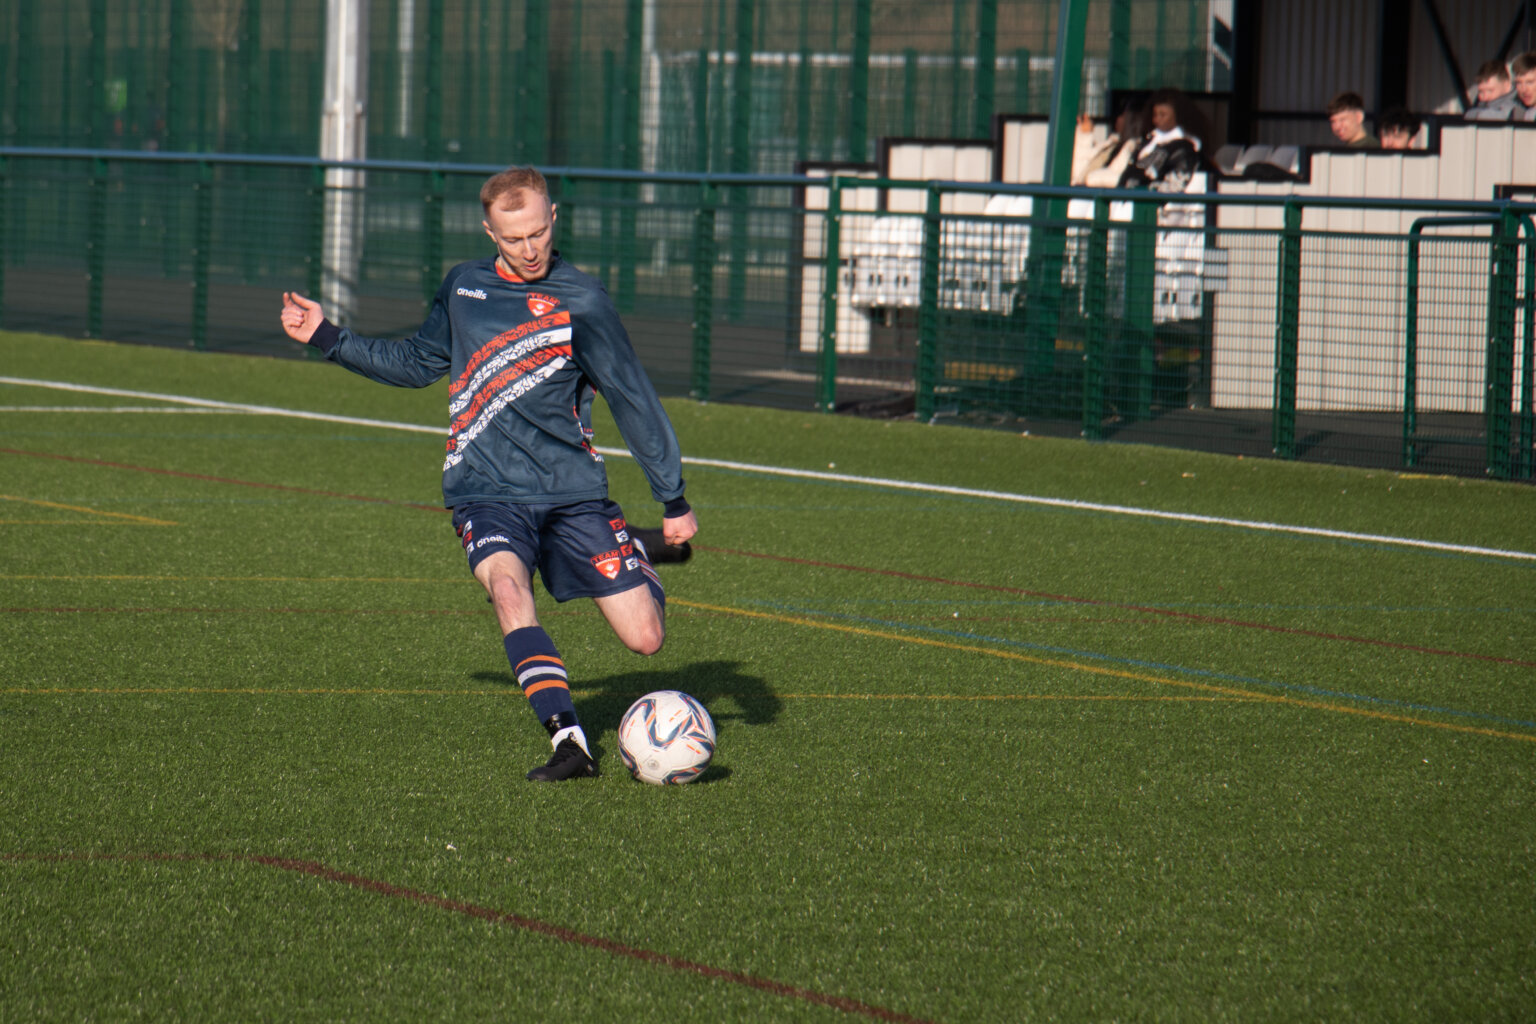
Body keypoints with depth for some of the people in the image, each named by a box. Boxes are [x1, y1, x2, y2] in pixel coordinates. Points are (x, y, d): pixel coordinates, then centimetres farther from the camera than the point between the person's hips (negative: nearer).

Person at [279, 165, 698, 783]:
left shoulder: (580, 302, -6)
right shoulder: (463, 287, 8)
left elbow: (633, 401, -1)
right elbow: (417, 364, 26)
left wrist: (675, 503, -1)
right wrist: (327, 337, 22)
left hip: (573, 492, -2)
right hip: (488, 494, 2)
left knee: (645, 639, -5)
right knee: (508, 588, -32)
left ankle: (645, 553, 29)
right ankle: (568, 742, -36)